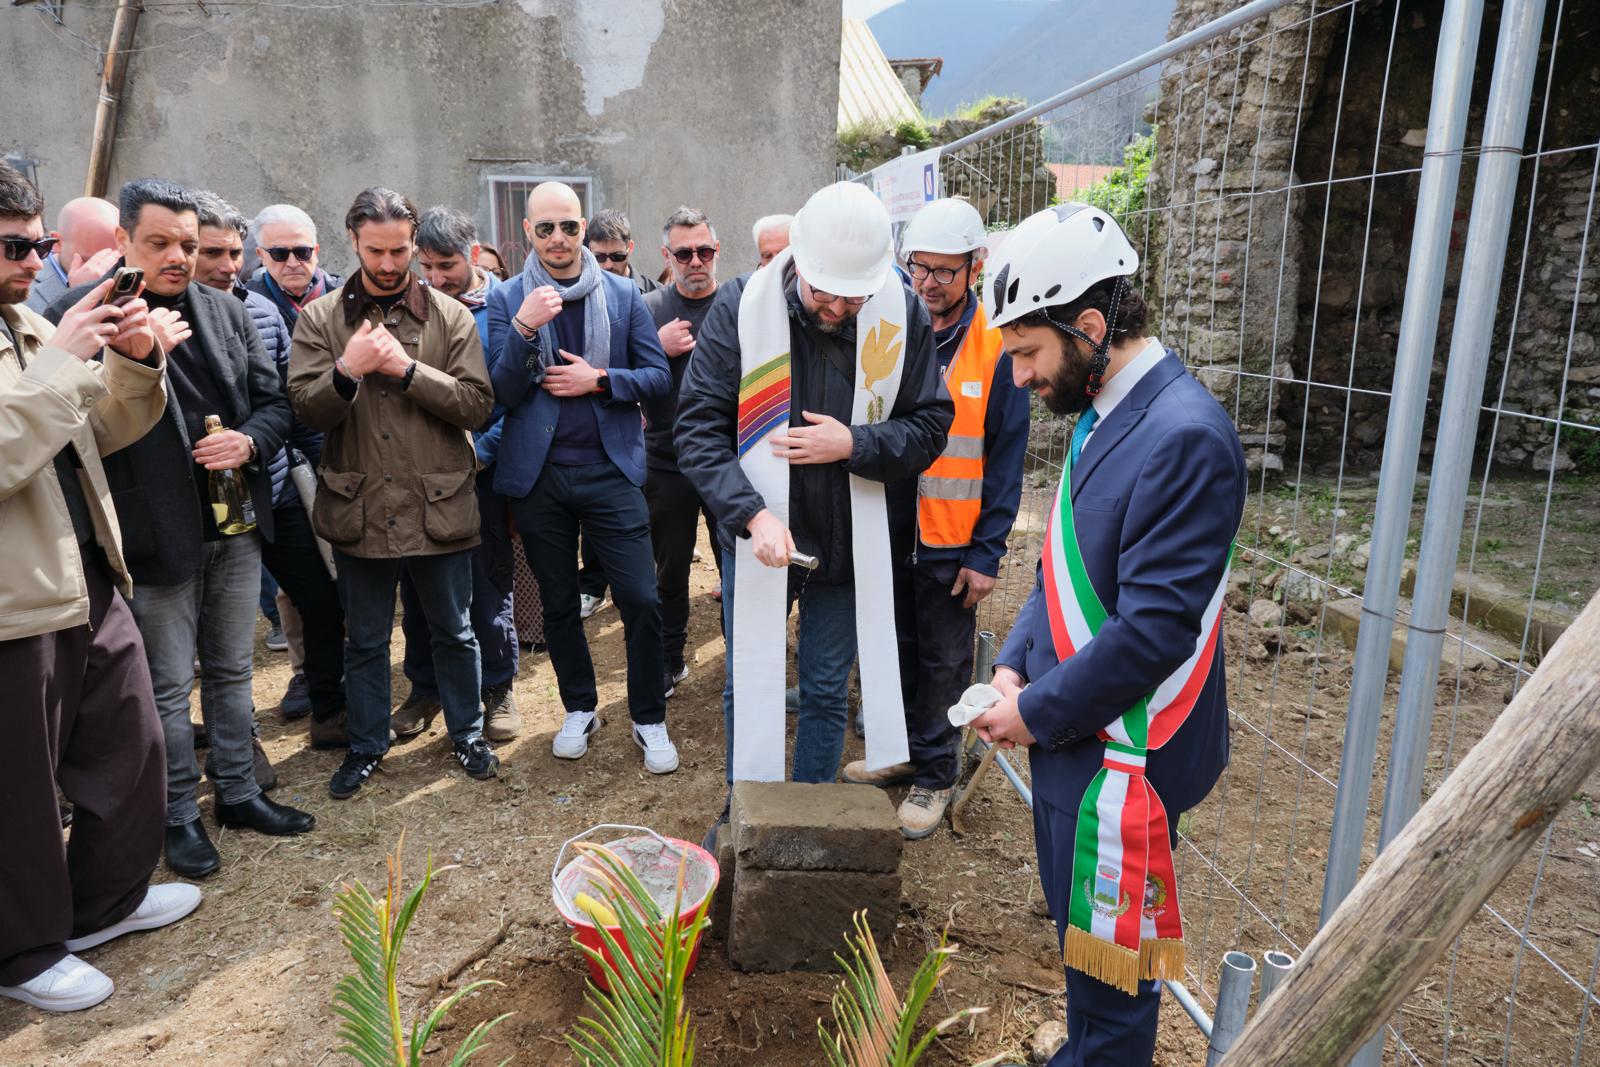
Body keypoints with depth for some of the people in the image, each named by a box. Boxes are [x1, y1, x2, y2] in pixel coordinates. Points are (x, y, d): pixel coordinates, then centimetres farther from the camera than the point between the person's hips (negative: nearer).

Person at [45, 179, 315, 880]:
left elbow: (274, 400, 8)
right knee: (169, 684, 8)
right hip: (159, 533, -5)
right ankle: (180, 817, 25)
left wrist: (250, 441, -9)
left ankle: (238, 792, 33)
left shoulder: (227, 312, 8)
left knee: (232, 670, 17)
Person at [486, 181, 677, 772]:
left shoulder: (623, 294, 2)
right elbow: (503, 393, -6)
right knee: (558, 604, 13)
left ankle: (649, 719, 14)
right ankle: (579, 708, 33)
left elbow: (659, 376, 2)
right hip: (538, 474, 1)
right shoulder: (506, 299, 1)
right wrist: (524, 329, -20)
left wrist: (598, 380, -13)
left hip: (611, 468, -1)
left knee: (641, 599, -5)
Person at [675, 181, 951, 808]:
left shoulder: (903, 316, -9)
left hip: (850, 540, 1)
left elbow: (929, 427, -2)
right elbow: (699, 427, -12)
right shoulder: (740, 307, -13)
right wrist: (754, 514, -24)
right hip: (757, 537, 0)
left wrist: (853, 444, -21)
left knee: (827, 691, 14)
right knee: (747, 686, 13)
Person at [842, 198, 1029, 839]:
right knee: (896, 648, 18)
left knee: (943, 662, 10)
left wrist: (986, 552, -11)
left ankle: (935, 773, 27)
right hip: (887, 532, 4)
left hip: (952, 544, -3)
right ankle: (900, 753, 37)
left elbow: (1006, 457, -7)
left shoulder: (997, 347, -8)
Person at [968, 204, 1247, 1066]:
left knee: (1110, 962, 10)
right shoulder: (1102, 414, 7)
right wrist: (1015, 665, 1)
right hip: (1072, 737, 9)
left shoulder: (1185, 437, -23)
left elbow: (1155, 629, -25)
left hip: (1124, 757, -9)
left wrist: (1039, 712, -15)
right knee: (1079, 935, 26)